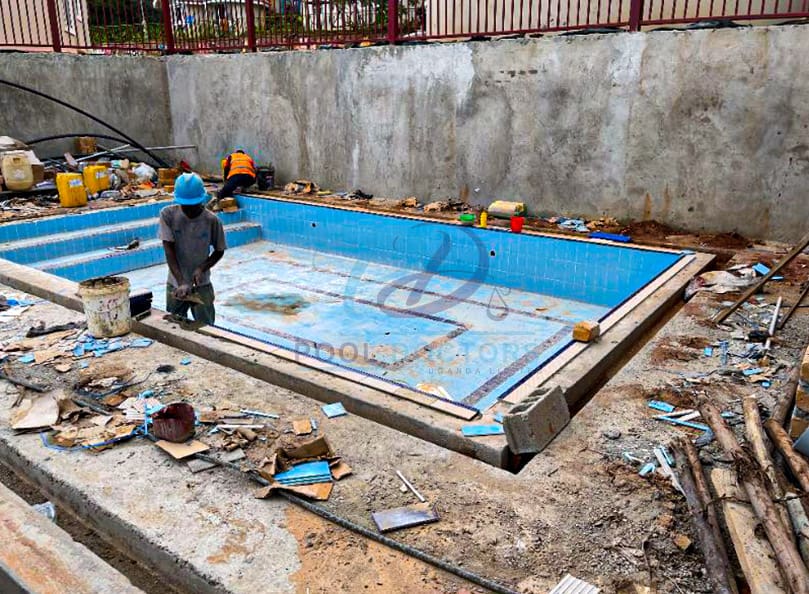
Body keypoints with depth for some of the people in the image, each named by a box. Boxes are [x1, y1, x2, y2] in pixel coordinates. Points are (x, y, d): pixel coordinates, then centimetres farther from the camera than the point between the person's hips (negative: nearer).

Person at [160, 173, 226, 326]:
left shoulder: (212, 220, -13)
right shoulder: (168, 214, -11)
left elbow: (219, 251, 1)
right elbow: (169, 251, -15)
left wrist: (202, 268, -17)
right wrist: (181, 282, -25)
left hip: (202, 285, -1)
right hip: (175, 284, 1)